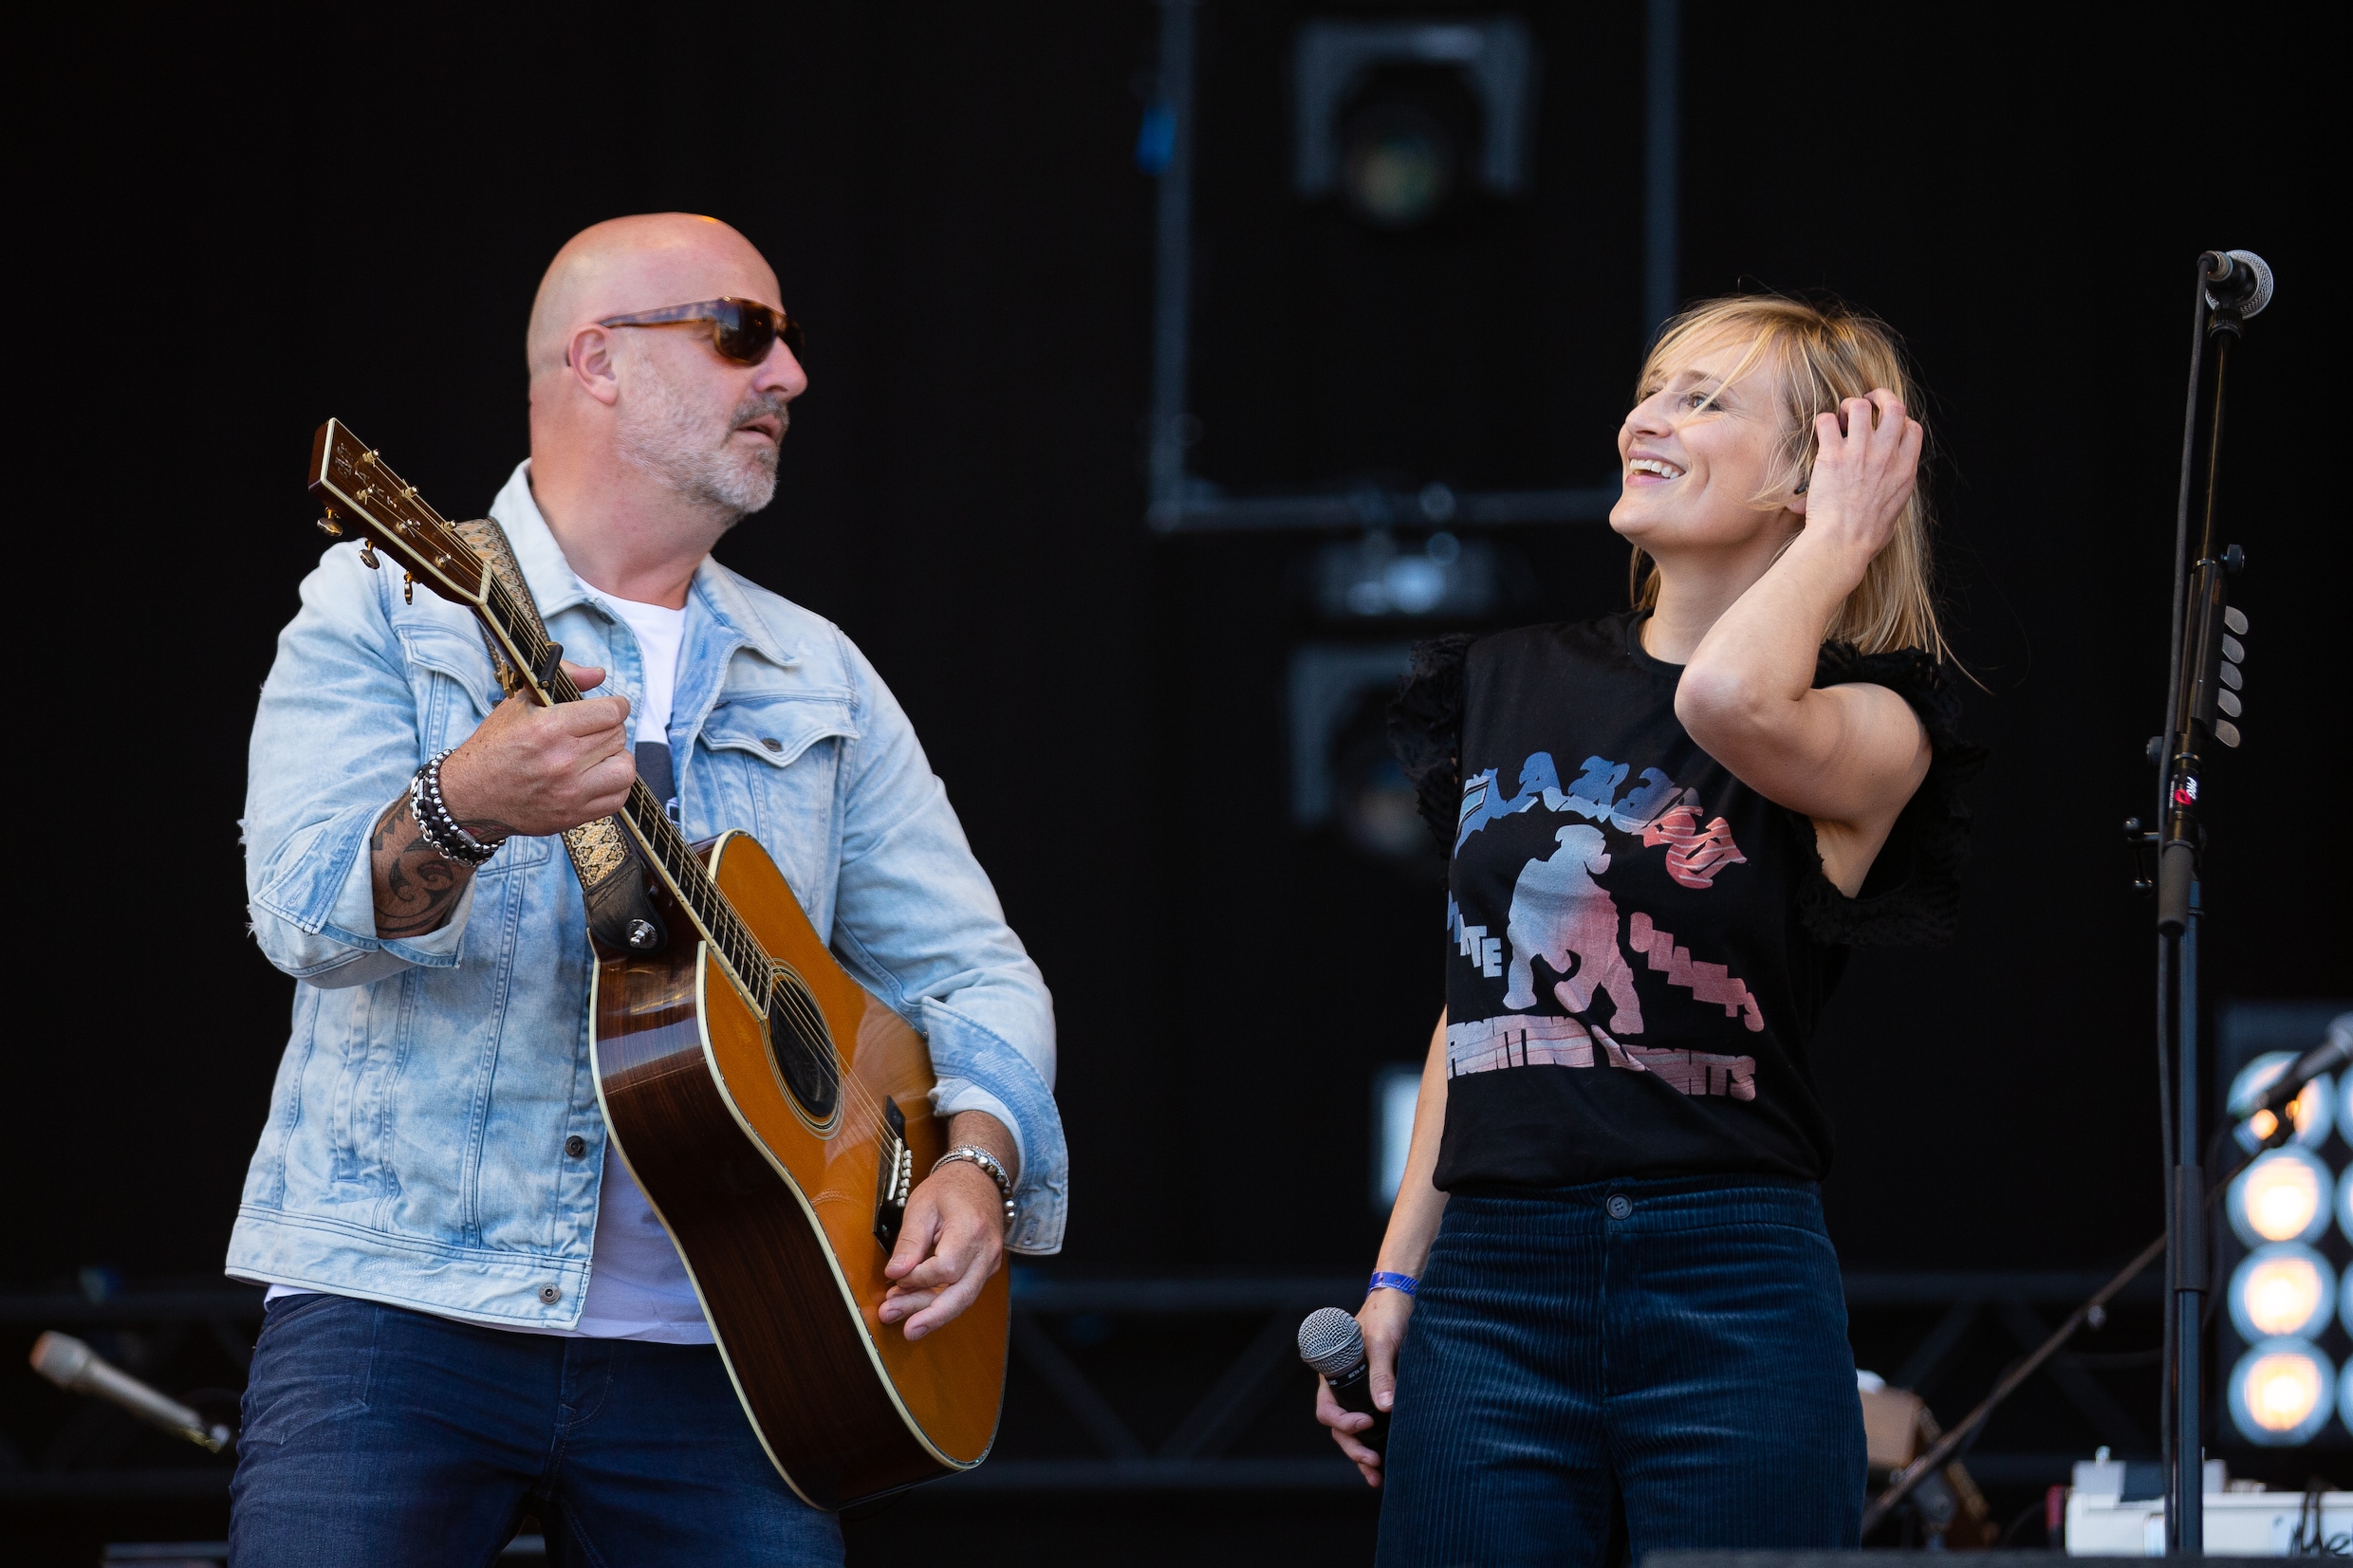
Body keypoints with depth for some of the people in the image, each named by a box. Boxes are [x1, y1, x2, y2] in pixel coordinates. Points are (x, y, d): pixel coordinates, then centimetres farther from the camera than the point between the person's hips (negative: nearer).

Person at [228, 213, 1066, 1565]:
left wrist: (977, 1165, -2)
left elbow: (971, 969, 18)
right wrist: (462, 815, -33)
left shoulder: (819, 679, 17)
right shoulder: (389, 605, 3)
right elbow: (310, 917, -12)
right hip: (406, 1303, -4)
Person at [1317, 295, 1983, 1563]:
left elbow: (1730, 701, -25)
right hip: (1491, 1282, 4)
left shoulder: (1868, 726, 0)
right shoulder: (1512, 686, 15)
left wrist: (1836, 541, -8)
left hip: (1735, 1288, -4)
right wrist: (1395, 1276, 16)